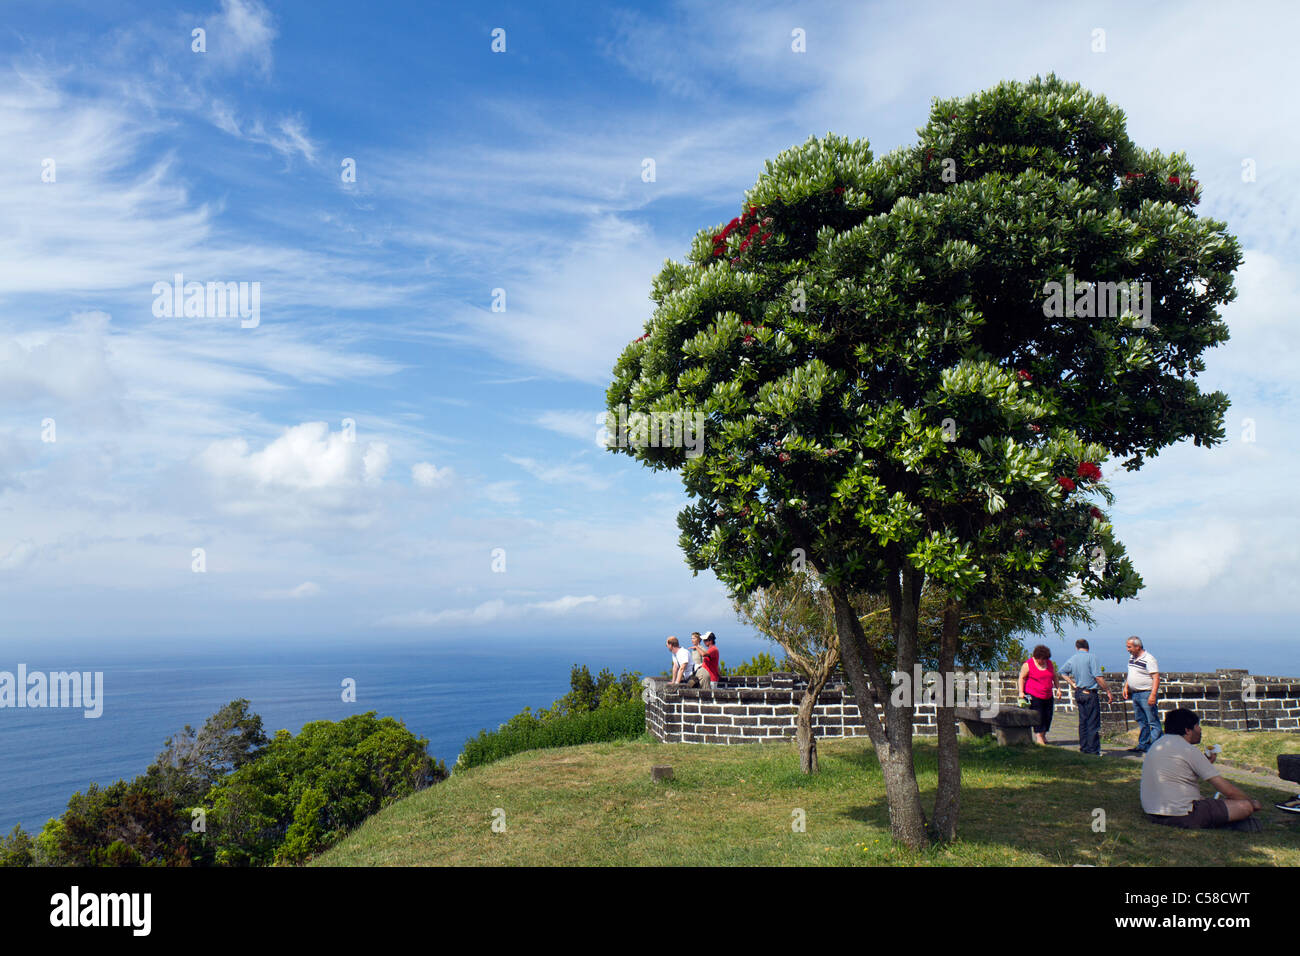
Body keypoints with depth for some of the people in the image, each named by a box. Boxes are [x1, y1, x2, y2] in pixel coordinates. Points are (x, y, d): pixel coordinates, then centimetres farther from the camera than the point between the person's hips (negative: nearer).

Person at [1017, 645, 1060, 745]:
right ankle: (1039, 737, -4)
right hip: (1034, 696, -6)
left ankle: (1043, 735, 19)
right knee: (1038, 717, -9)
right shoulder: (1028, 665, -8)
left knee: (1048, 716, 6)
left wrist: (1058, 688, 14)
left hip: (1048, 696, 6)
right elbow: (1021, 678, -6)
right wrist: (1021, 692, -14)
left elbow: (1054, 676, 20)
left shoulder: (1049, 663, 9)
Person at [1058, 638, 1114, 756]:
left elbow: (1062, 671, 22)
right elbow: (1098, 677, -16)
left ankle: (1084, 748, 19)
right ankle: (1093, 751, -1)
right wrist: (1108, 691, -8)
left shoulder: (1072, 659, 8)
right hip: (1090, 693, -7)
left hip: (1078, 693, 7)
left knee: (1083, 721, 14)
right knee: (1093, 723, -2)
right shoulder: (1091, 657, -11)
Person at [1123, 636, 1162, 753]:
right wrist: (1126, 687, 15)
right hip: (1135, 694, 9)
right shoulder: (1132, 657, 12)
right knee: (1141, 721, 16)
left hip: (1147, 694, -9)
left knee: (1153, 722, -5)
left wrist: (1153, 695, -25)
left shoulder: (1149, 659, -15)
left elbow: (1156, 677, -19)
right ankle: (1143, 745, 24)